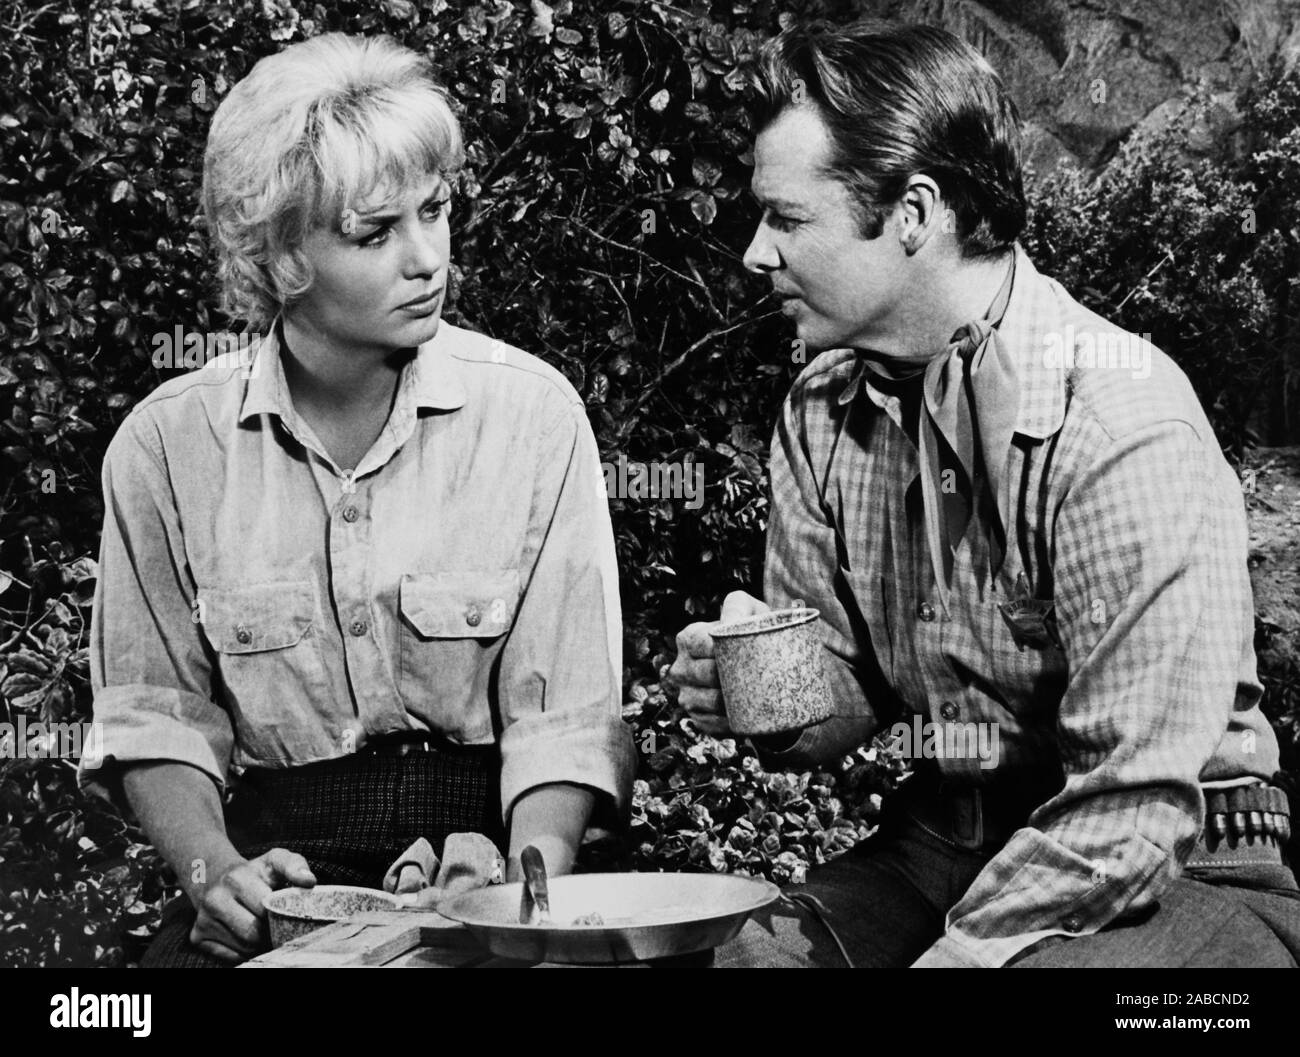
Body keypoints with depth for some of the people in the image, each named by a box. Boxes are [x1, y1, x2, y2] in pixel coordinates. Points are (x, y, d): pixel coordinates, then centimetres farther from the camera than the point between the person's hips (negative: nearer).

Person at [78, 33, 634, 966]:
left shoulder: (533, 413, -4)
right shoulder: (168, 443, -1)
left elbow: (565, 717, -4)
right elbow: (159, 711, 6)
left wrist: (533, 881, -20)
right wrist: (213, 868, -11)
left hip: (484, 846, 0)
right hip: (283, 863, 1)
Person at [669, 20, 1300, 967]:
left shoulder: (1121, 425, -22)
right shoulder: (823, 413, 1)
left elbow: (1130, 816, -23)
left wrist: (953, 954, -22)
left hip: (1170, 877, -5)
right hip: (939, 846, 5)